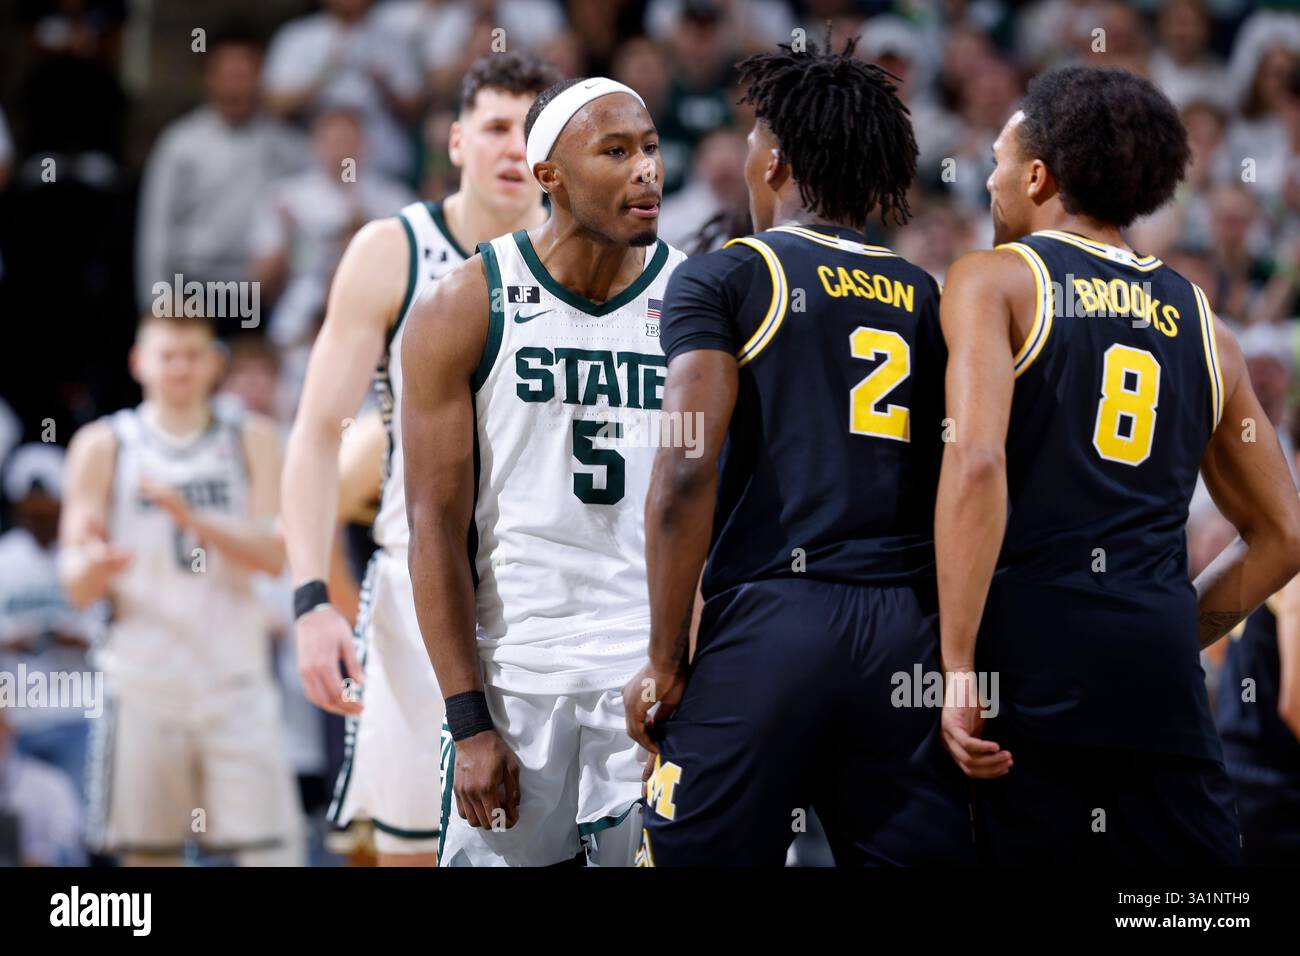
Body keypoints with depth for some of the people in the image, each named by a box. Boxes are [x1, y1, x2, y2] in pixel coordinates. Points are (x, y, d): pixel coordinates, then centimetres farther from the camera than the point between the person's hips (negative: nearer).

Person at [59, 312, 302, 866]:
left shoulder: (251, 441, 8)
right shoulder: (104, 446, 6)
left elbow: (274, 554, -4)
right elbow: (78, 589, 2)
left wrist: (190, 517, -19)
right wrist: (94, 565, -22)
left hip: (235, 680, 0)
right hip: (143, 684, 0)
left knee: (269, 851, -8)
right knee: (147, 858, 4)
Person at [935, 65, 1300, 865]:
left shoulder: (994, 280, 5)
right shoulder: (1201, 322, 19)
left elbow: (976, 461, -12)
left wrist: (960, 669, -14)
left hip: (1032, 639, -4)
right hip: (1161, 663, 4)